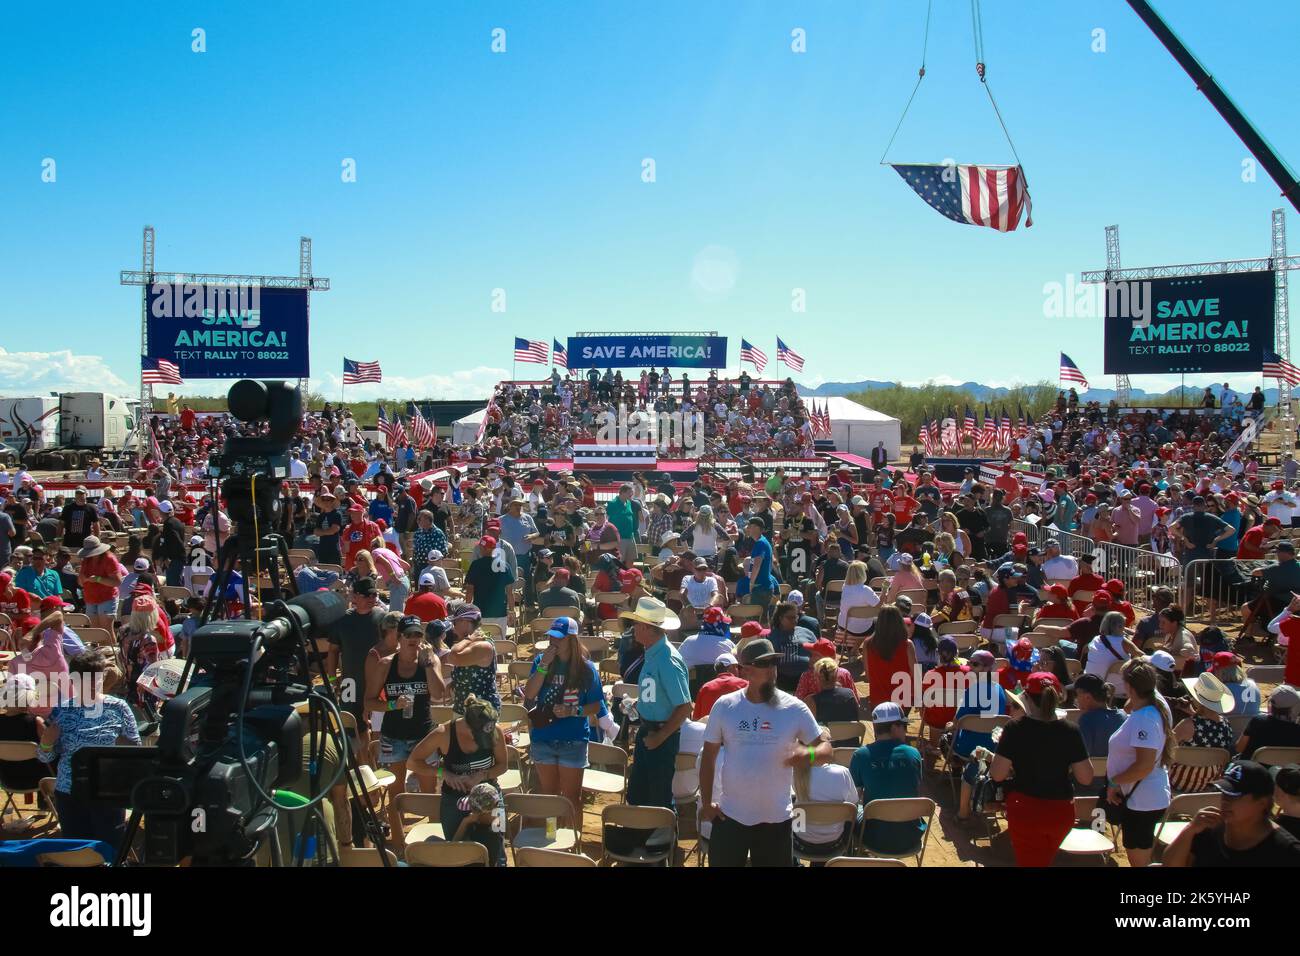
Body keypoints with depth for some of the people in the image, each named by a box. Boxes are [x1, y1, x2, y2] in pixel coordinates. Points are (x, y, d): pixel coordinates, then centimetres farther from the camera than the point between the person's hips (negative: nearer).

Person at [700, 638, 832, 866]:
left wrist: (809, 754, -28)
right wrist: (706, 803, 2)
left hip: (776, 819, 0)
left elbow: (826, 748, -5)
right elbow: (708, 756, 5)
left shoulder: (794, 708, -7)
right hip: (730, 815, 1)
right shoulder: (724, 706, -3)